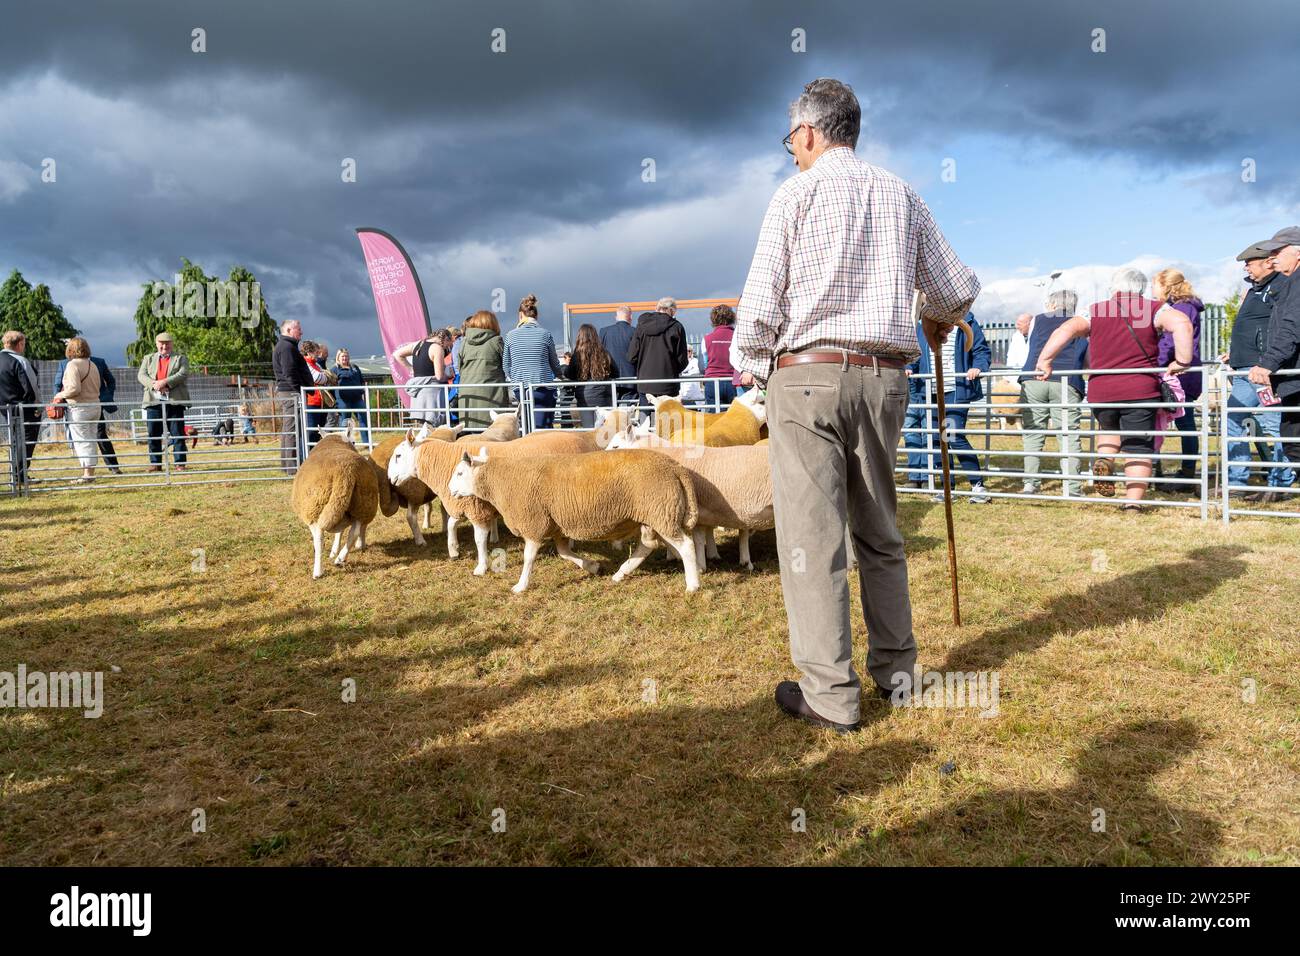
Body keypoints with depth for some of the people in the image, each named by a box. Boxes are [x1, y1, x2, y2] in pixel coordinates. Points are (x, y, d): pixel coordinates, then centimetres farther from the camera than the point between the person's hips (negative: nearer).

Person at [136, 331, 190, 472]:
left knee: (177, 433, -2)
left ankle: (179, 463, 2)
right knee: (153, 434, 3)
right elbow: (141, 375, 6)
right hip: (154, 401, 3)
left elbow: (183, 374, -6)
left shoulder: (180, 358, 11)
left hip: (174, 401, -2)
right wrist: (154, 384, -14)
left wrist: (165, 382, -19)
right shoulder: (148, 358, 19)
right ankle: (155, 464, 8)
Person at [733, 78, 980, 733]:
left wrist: (748, 364, 11)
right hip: (884, 376, 5)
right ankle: (894, 668, 25)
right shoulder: (901, 195, 12)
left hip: (807, 375, -5)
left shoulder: (797, 193, 0)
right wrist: (938, 323, 37)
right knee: (879, 529, 16)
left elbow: (762, 296, -5)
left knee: (811, 534, -2)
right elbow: (956, 288, 16)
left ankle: (830, 694, 1)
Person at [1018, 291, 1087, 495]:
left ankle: (1030, 483, 0)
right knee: (1068, 435, 1)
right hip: (1067, 384, 0)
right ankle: (1071, 486, -3)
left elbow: (1027, 353, 27)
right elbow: (1089, 363, 26)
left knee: (1032, 433, 5)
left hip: (1033, 381, 0)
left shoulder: (1036, 320, 19)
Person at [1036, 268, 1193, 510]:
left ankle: (1104, 461, 4)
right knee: (1138, 447, 5)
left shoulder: (1095, 312, 9)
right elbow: (1182, 324, -13)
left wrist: (1044, 361, -3)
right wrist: (1182, 361, -6)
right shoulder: (1154, 309, 5)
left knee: (1109, 428, 31)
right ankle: (1133, 503, -2)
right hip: (1140, 390, -2)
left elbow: (1065, 330, -5)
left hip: (1100, 391, 2)